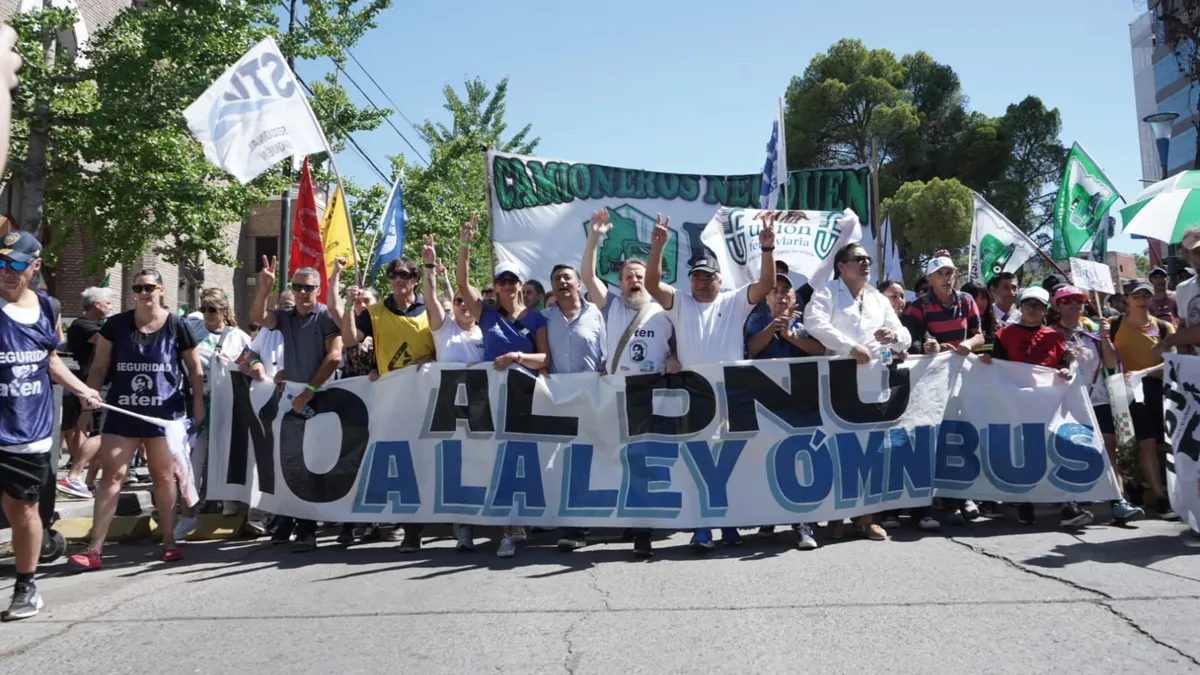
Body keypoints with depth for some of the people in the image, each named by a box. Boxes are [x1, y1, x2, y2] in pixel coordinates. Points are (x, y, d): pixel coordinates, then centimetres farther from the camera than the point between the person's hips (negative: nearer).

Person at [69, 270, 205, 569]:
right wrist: (87, 406, 2)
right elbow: (99, 368, 6)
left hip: (164, 413, -1)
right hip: (122, 413, 1)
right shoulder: (116, 325, 1)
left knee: (164, 477, 8)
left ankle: (169, 542, 19)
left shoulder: (176, 326, -2)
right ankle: (94, 549, 1)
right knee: (111, 475, -2)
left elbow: (195, 369, 5)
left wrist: (198, 406, 3)